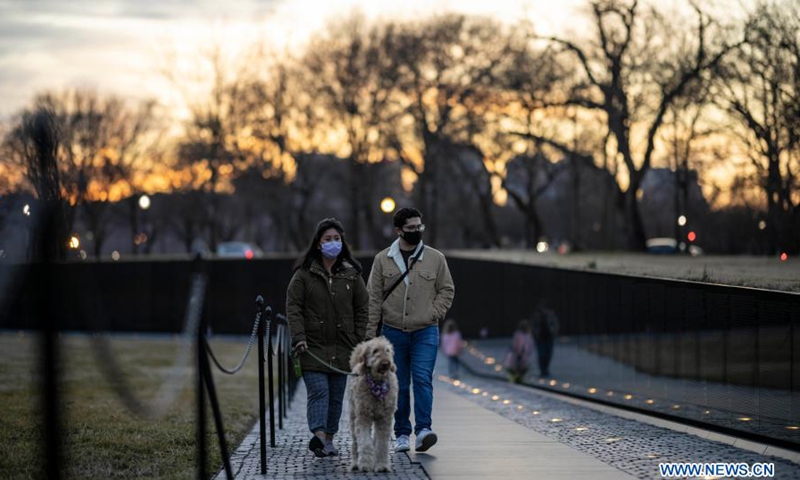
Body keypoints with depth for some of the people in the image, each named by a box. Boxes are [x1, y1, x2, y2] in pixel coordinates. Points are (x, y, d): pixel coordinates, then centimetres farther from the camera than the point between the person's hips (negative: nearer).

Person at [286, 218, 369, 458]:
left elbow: (362, 308, 11)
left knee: (336, 395, 5)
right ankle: (319, 435, -28)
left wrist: (359, 342, 3)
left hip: (342, 348, 3)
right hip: (313, 346, -3)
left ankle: (329, 439, 14)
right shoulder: (304, 274, 1)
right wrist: (298, 337, -13)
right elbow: (293, 306, -2)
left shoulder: (351, 274, 9)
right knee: (318, 391, -16)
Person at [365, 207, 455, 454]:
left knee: (422, 379, -14)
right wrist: (370, 333, -1)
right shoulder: (383, 259, 3)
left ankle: (423, 429, -17)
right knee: (399, 384, 6)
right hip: (393, 332, 1)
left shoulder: (436, 258, 3)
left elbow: (447, 290, 10)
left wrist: (433, 314, -5)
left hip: (425, 332, -1)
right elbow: (373, 298, 3)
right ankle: (402, 434, 14)